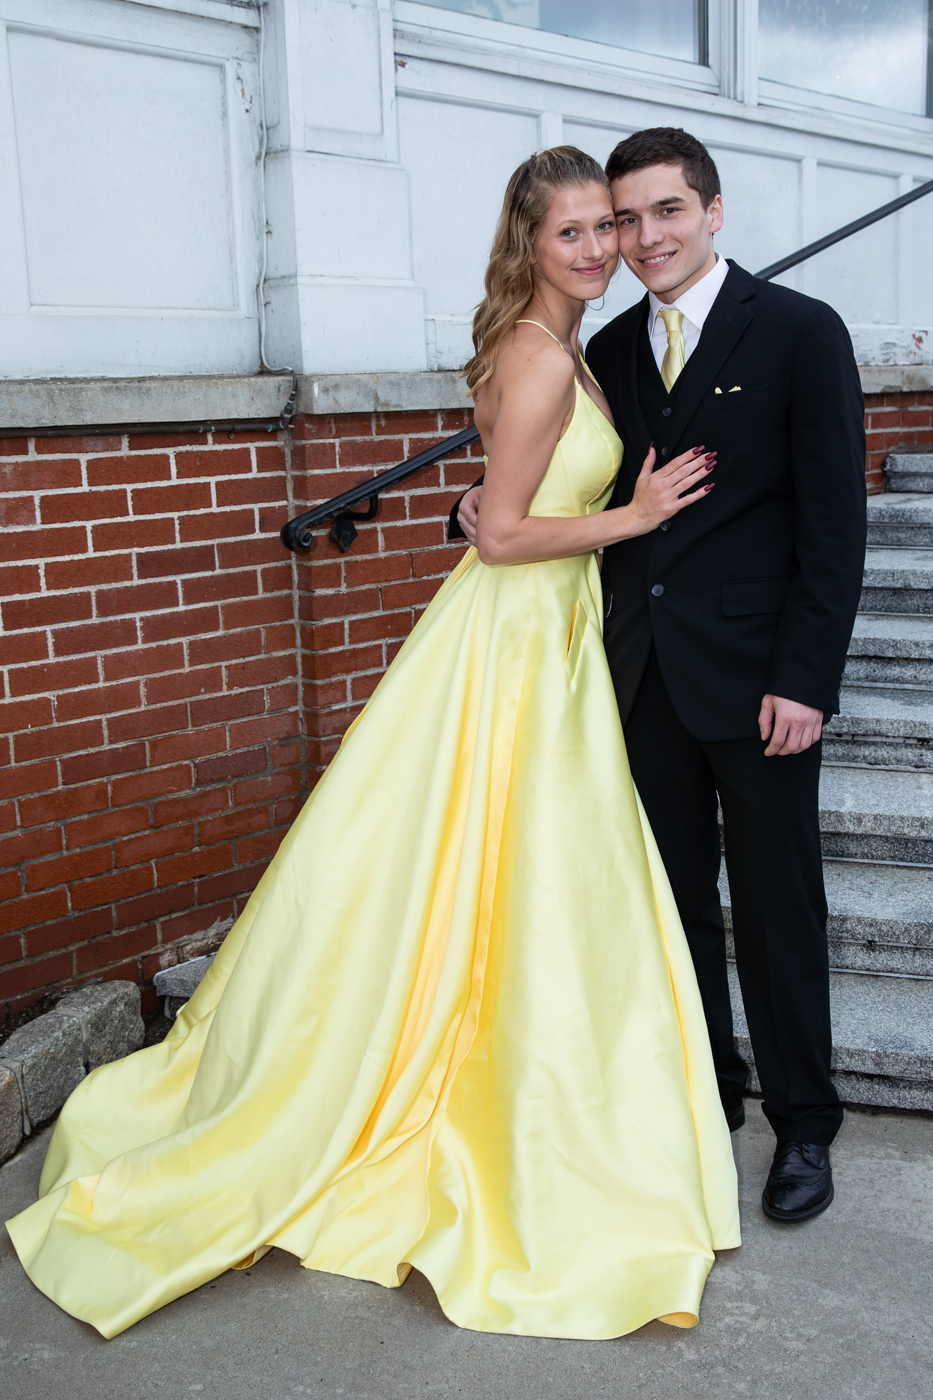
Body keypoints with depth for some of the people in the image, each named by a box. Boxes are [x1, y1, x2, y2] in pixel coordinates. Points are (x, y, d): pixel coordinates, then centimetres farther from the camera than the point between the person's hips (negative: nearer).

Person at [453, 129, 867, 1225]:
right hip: (645, 674, 5)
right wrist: (489, 506, -2)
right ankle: (704, 1097, 31)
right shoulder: (610, 351, 11)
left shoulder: (801, 333, -4)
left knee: (777, 909, 5)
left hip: (757, 677, -4)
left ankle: (802, 1124, 23)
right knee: (677, 903, 14)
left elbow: (835, 519, -8)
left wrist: (805, 677, -14)